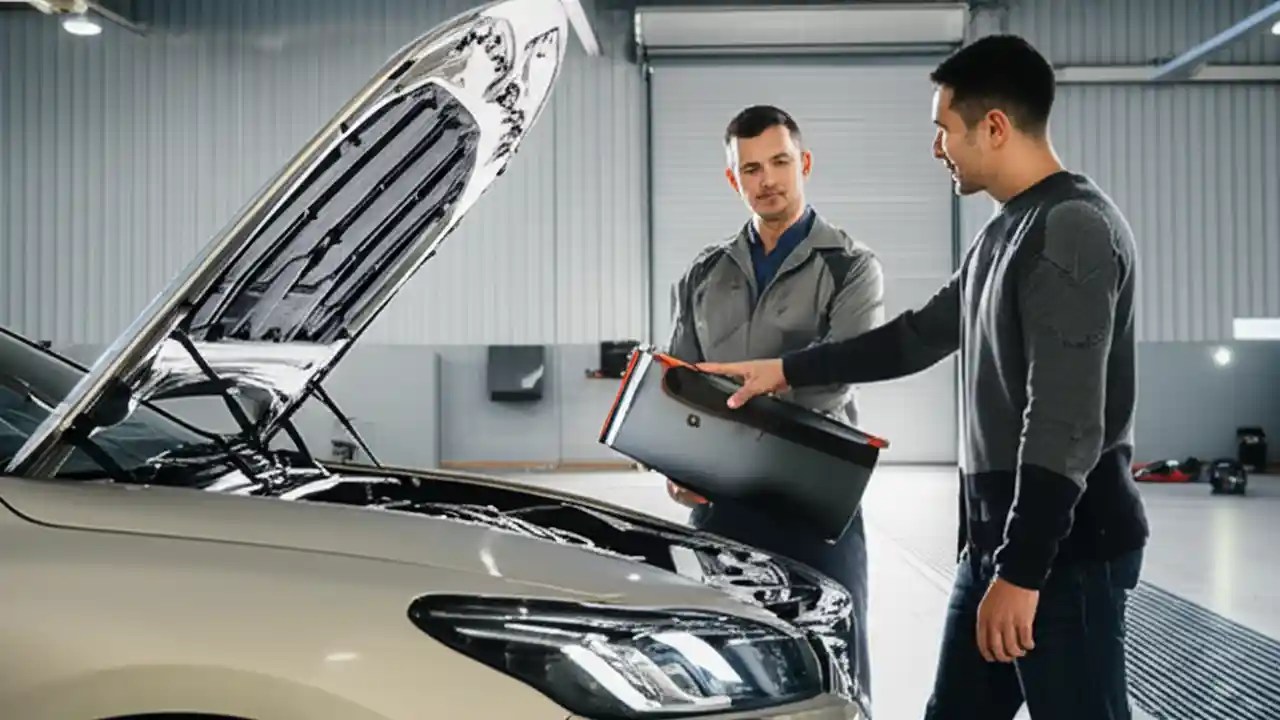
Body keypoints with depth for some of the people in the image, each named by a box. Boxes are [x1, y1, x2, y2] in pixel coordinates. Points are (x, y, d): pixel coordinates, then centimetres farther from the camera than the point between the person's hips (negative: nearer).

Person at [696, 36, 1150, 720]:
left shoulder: (1074, 229, -16)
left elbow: (1066, 422, -22)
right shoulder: (1003, 232, 15)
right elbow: (920, 335, 23)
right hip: (996, 535, 10)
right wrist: (786, 369, 22)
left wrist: (1022, 570, -24)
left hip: (1066, 543, -10)